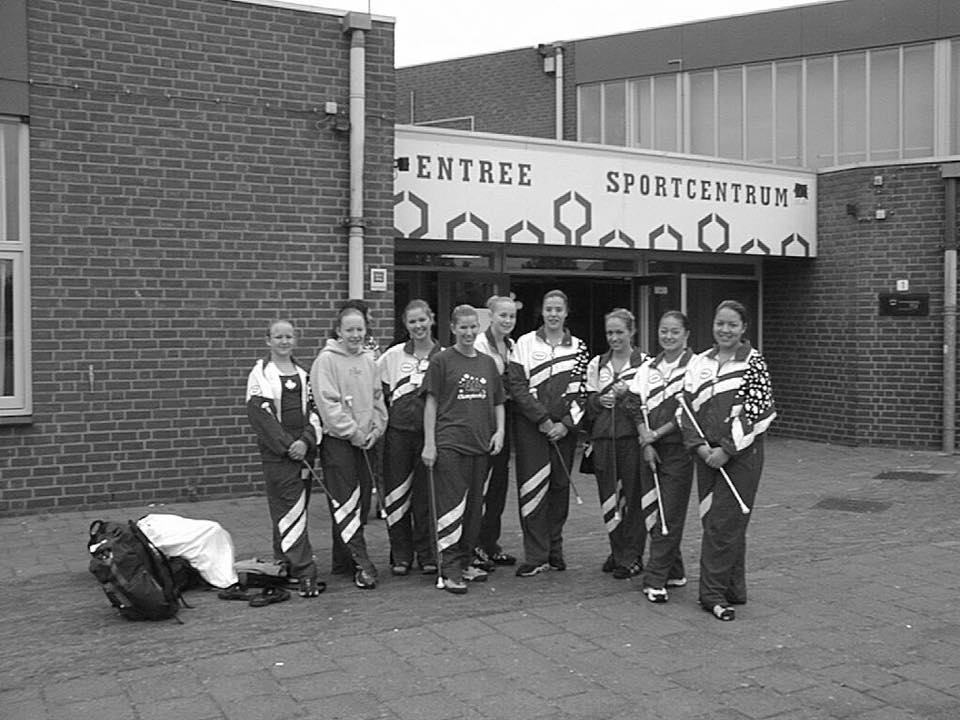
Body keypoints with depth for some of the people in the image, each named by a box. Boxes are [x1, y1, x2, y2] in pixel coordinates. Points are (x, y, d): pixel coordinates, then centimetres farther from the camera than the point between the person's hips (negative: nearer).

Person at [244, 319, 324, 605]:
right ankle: (305, 574, -10)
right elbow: (259, 414, -8)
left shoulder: (304, 373, 15)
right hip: (276, 453, -5)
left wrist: (306, 441, -8)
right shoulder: (260, 373, 0)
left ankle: (285, 569, 18)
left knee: (293, 510, 8)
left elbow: (314, 409, 9)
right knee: (290, 509, -9)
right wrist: (287, 445, -13)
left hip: (303, 450, 5)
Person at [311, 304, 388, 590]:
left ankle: (342, 558, 22)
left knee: (361, 501, 10)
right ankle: (362, 564, -7)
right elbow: (328, 403, -13)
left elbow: (378, 398, 17)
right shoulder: (326, 360, -8)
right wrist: (353, 432, -14)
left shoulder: (368, 360, 12)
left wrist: (375, 429, 2)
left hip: (365, 441, 7)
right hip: (337, 440, -7)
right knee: (345, 503, -8)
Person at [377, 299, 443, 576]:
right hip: (398, 431, 1)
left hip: (430, 431, 0)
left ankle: (427, 555, 17)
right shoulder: (393, 356, 4)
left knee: (426, 494, 4)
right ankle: (400, 556, 14)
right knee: (396, 493, 3)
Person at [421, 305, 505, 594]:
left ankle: (466, 562, 22)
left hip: (481, 445, 5)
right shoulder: (442, 361, -1)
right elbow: (431, 404, -2)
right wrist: (429, 443, -6)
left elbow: (498, 402, 20)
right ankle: (450, 570, -3)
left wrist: (499, 431, 5)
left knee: (474, 505, 10)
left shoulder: (488, 362, 13)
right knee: (451, 505, -6)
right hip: (450, 443, -5)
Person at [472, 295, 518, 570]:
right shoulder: (479, 344, -11)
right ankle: (474, 546, 5)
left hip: (505, 415, 8)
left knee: (500, 479, 11)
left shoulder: (513, 346, 13)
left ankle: (491, 542, 21)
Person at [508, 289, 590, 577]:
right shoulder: (525, 343, 3)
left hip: (564, 427, 2)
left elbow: (582, 391, 6)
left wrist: (566, 423, -7)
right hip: (531, 426, -2)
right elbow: (517, 386, -4)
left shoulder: (579, 348, 10)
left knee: (560, 486, 6)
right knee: (533, 487, -6)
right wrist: (543, 419, -11)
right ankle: (535, 557, -2)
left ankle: (555, 550, 19)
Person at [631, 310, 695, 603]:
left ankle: (656, 579, -1)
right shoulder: (648, 368, 12)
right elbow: (639, 409, 9)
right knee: (652, 513, 8)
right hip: (650, 449, 6)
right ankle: (674, 572, 22)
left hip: (679, 449, -6)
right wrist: (646, 443, -4)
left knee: (669, 516, -5)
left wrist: (657, 433, -12)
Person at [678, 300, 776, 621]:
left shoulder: (753, 362, -4)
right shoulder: (699, 363, 10)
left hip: (740, 453, -5)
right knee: (711, 521, 7)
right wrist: (700, 446, -6)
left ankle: (713, 593, 2)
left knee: (724, 524, -6)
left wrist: (727, 450, -14)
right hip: (707, 453, 5)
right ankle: (733, 590, 19)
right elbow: (686, 406, 7)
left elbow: (756, 410, -11)